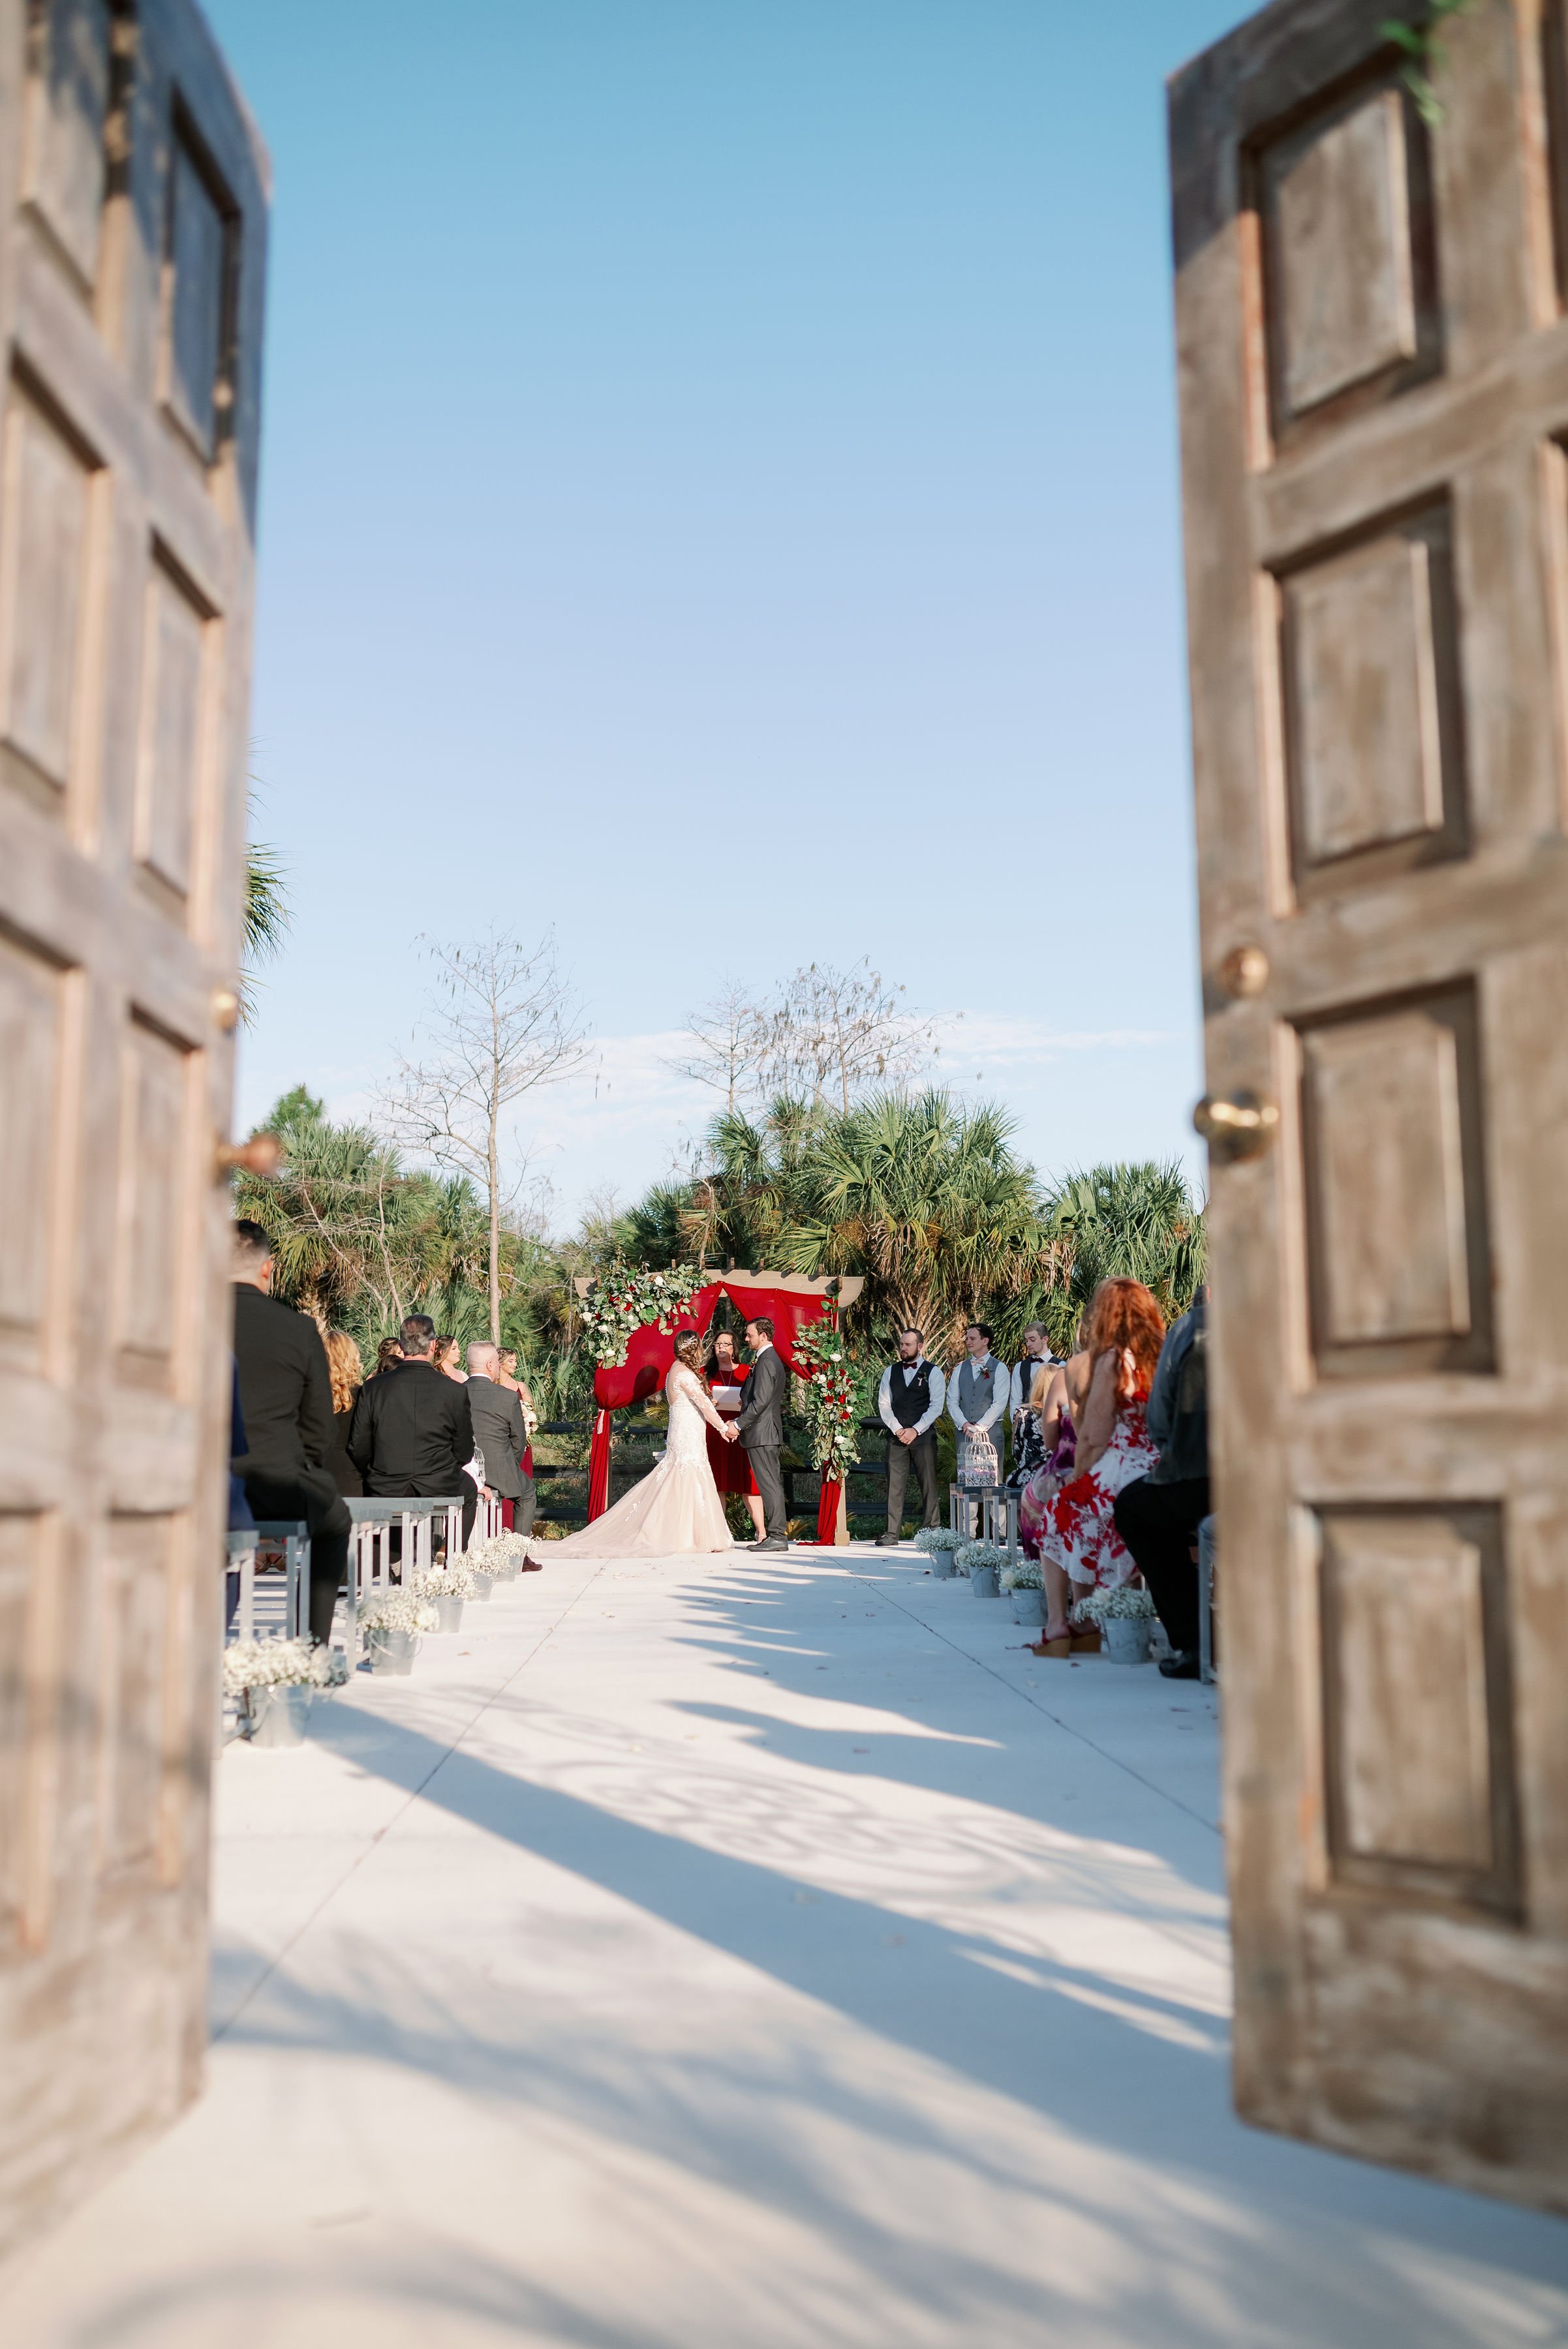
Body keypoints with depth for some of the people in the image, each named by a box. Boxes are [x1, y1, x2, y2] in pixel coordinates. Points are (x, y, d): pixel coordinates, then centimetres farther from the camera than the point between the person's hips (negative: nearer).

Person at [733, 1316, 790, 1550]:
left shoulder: (765, 1362, -14)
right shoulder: (774, 1359, 18)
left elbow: (761, 1401, -21)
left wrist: (739, 1424, -16)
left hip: (761, 1433, -11)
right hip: (770, 1434, 11)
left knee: (769, 1485, -9)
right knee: (772, 1485, 10)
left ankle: (777, 1536, -8)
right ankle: (776, 1535, 12)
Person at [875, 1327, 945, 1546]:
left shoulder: (933, 1372, 3)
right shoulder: (891, 1372, 13)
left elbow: (936, 1405, -4)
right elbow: (884, 1404, 8)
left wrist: (915, 1430, -11)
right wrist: (898, 1429, -5)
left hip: (923, 1436, -3)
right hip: (896, 1436, 3)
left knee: (928, 1485, -2)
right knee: (895, 1485, -1)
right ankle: (893, 1533, 0)